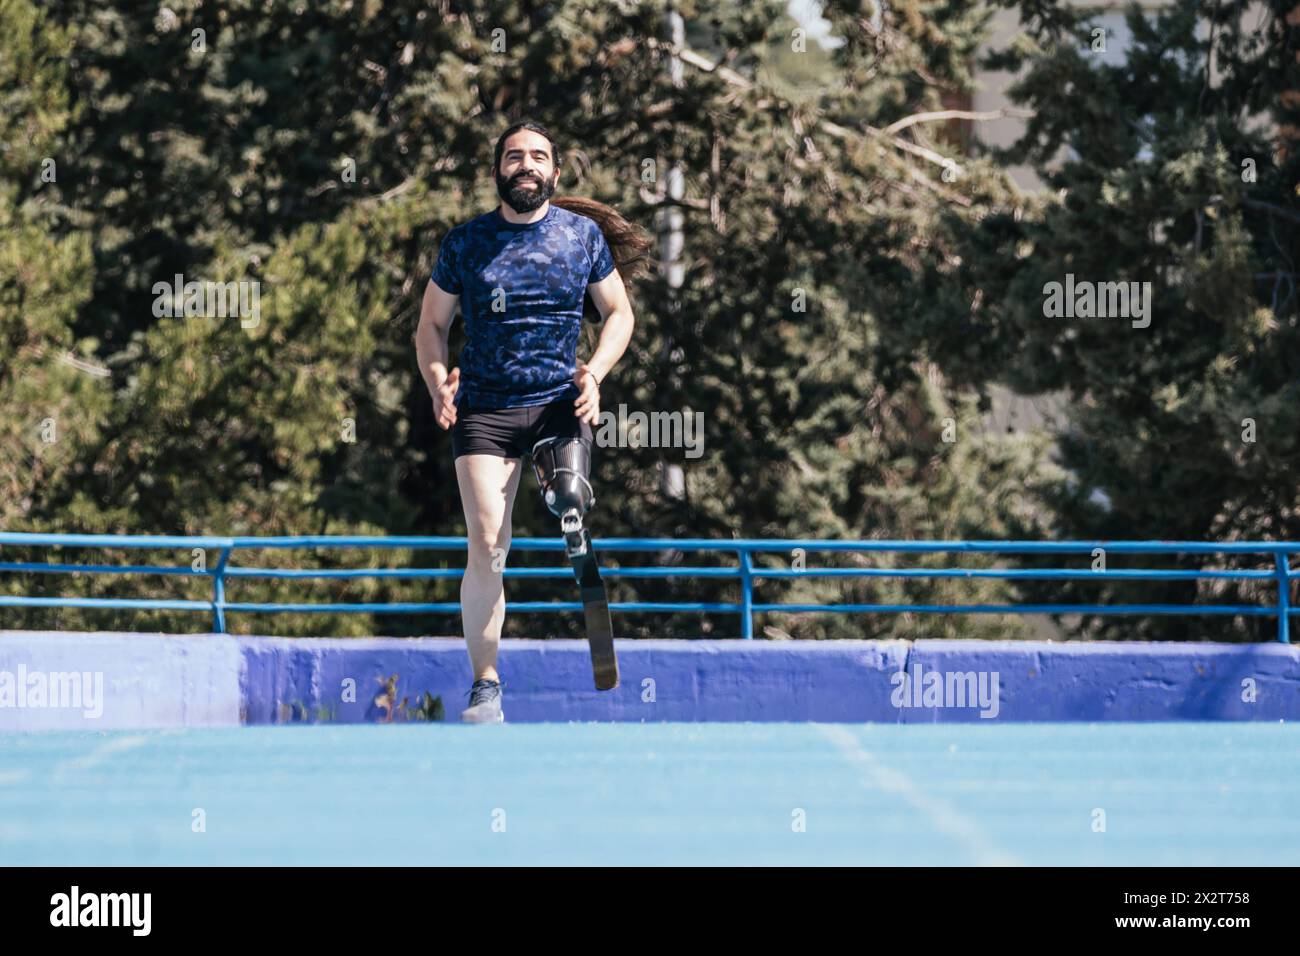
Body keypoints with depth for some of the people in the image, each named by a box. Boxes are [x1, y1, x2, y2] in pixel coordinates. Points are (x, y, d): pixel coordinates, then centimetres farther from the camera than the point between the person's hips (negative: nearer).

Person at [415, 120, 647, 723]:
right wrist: (438, 382, -8)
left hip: (561, 403, 1)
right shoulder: (465, 244, 5)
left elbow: (618, 313, 15)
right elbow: (431, 326, 12)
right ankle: (485, 685, -3)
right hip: (483, 408, -1)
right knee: (486, 549, -11)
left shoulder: (585, 235, 7)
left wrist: (595, 373, -3)